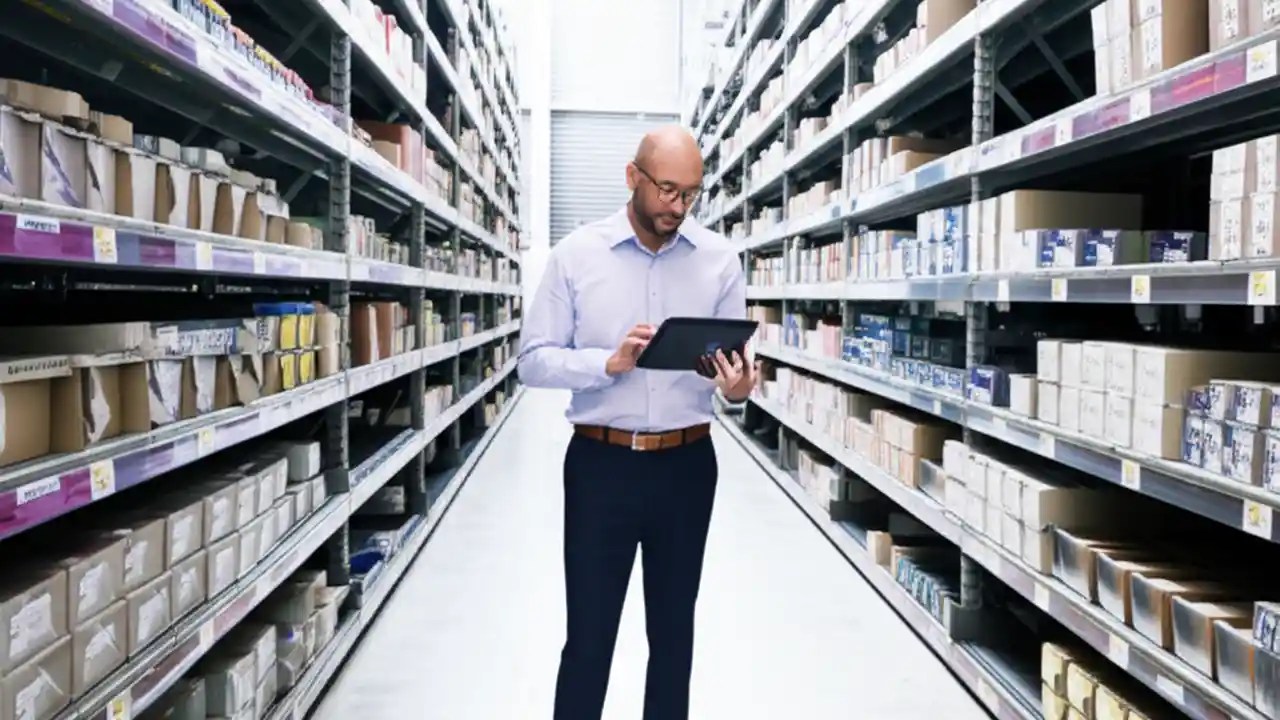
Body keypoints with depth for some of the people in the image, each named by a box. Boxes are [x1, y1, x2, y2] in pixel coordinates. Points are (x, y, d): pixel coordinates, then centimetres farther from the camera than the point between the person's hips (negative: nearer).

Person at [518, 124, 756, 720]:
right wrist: (609, 363, -21)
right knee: (588, 634, 7)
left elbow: (735, 360, 3)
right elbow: (534, 360, -5)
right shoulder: (576, 254, -3)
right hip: (599, 464, -2)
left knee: (673, 631, 16)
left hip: (686, 465, 2)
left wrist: (737, 387, -20)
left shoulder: (720, 259, 2)